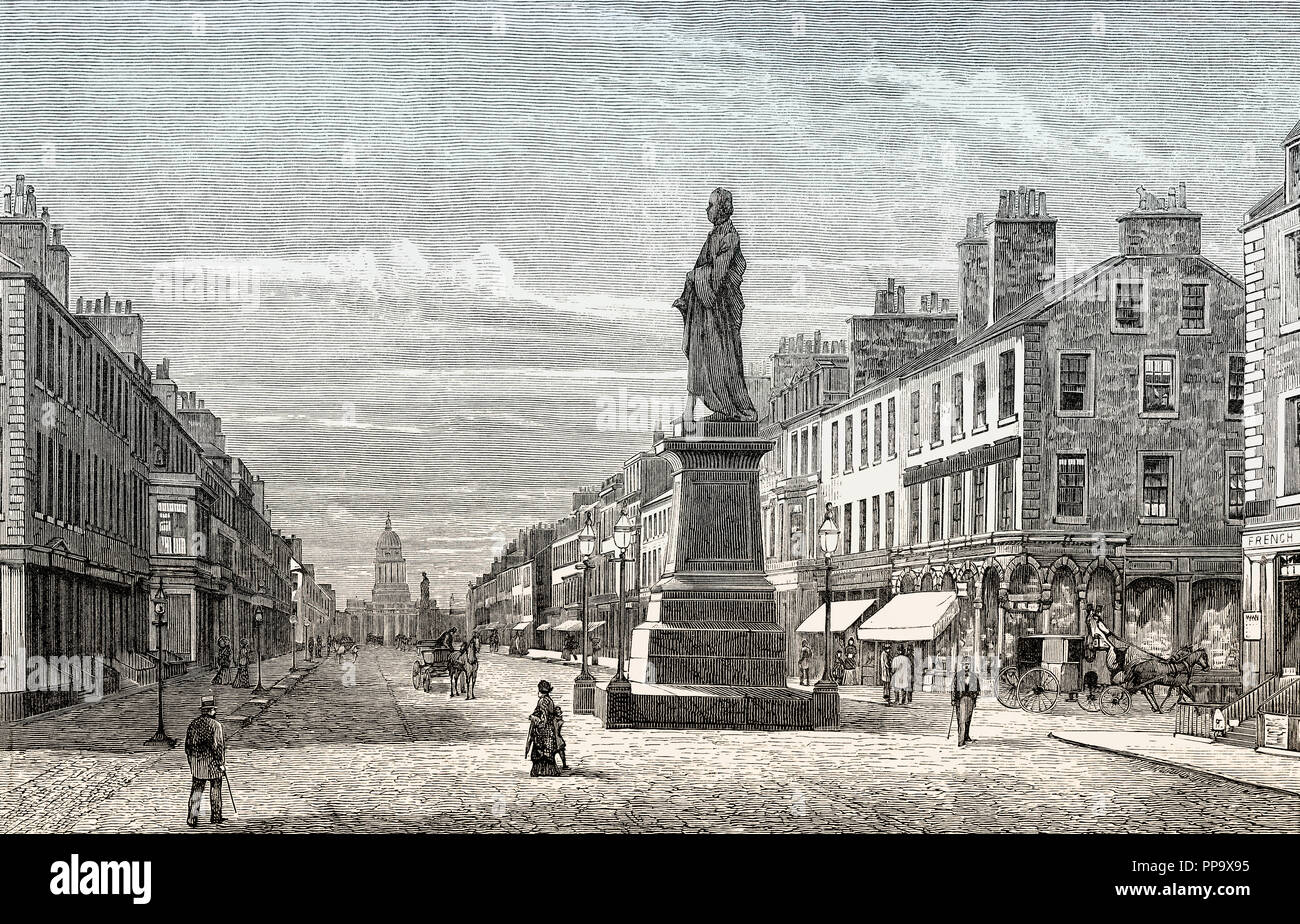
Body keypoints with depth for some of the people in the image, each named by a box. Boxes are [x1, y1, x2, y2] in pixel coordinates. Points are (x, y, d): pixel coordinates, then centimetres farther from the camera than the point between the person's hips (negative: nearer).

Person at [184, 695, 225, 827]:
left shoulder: (193, 724, 3)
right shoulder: (215, 725, -15)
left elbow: (188, 745, 8)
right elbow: (217, 746, -16)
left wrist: (191, 761, 18)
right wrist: (221, 763, -8)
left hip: (196, 763, 4)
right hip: (212, 763, -4)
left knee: (196, 790, 7)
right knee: (215, 790, 12)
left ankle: (192, 817, -2)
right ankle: (215, 816, 20)